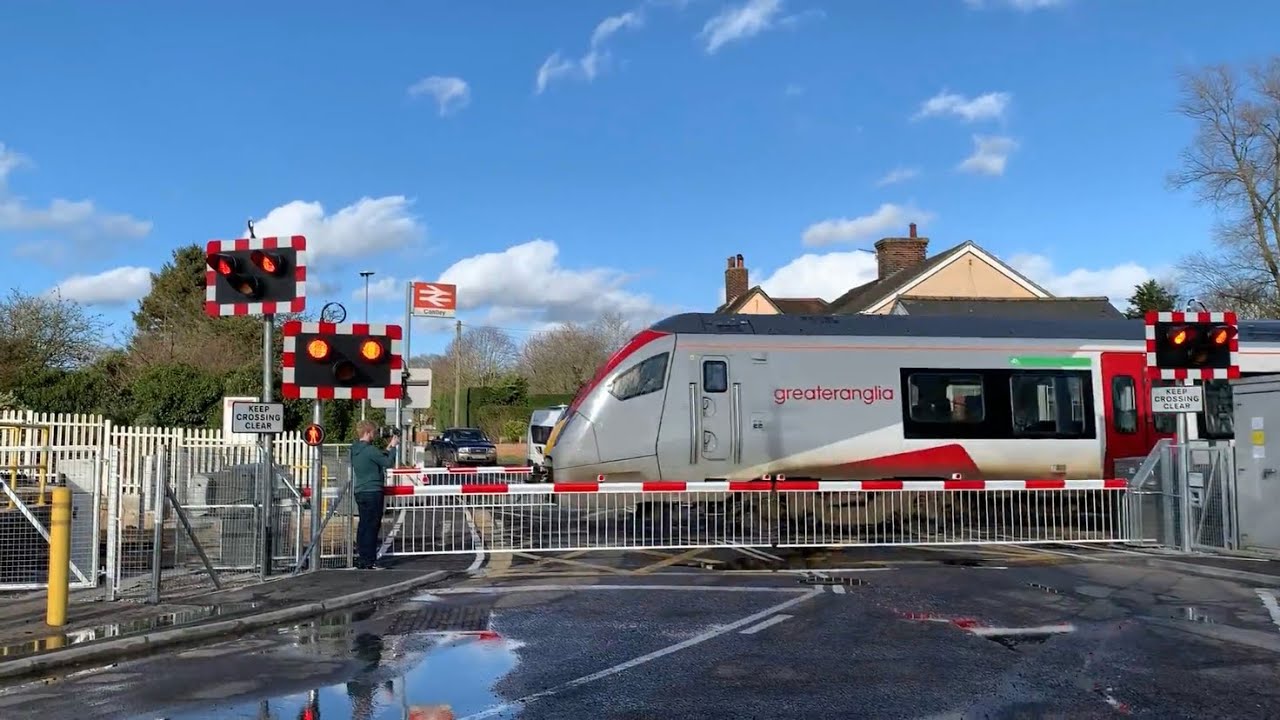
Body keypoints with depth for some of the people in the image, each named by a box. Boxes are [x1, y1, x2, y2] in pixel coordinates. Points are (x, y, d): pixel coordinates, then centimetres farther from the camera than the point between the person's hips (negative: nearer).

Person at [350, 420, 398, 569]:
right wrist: (393, 447, 1)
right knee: (372, 527, -4)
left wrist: (388, 448, 17)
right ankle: (369, 562, -3)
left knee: (363, 526, 14)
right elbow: (388, 463, -11)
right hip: (373, 493, -9)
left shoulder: (355, 450, 11)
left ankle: (361, 559, 17)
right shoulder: (370, 450, -17)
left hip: (360, 492, 9)